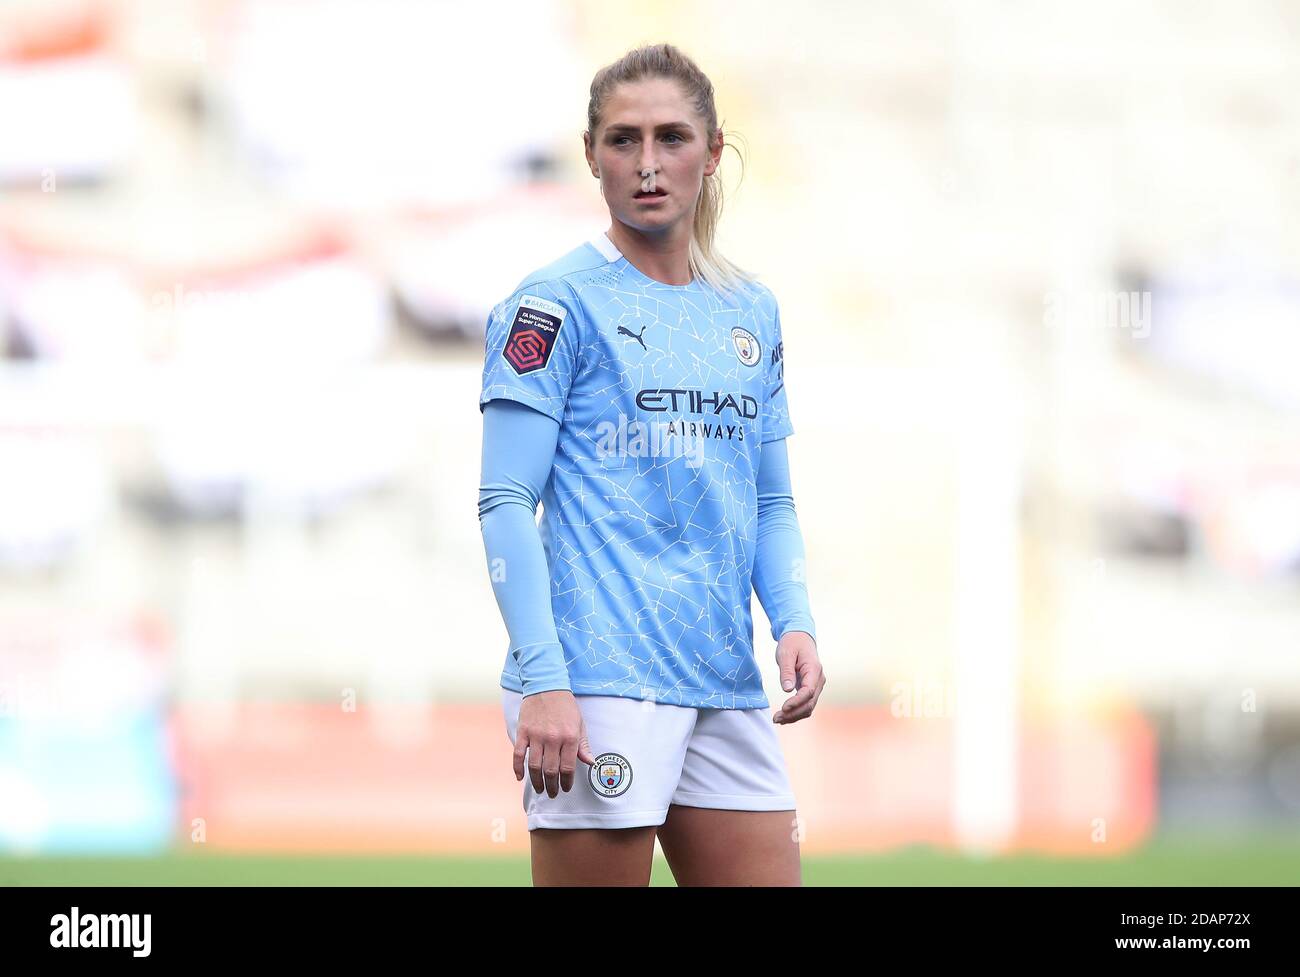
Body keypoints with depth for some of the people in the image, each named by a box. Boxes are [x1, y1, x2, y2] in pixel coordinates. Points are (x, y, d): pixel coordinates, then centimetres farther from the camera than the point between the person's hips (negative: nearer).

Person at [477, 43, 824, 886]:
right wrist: (542, 681, -16)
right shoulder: (556, 302, -3)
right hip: (600, 686, -6)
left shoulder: (751, 311, 15)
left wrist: (795, 621, 2)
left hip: (727, 689, 6)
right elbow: (506, 504, -7)